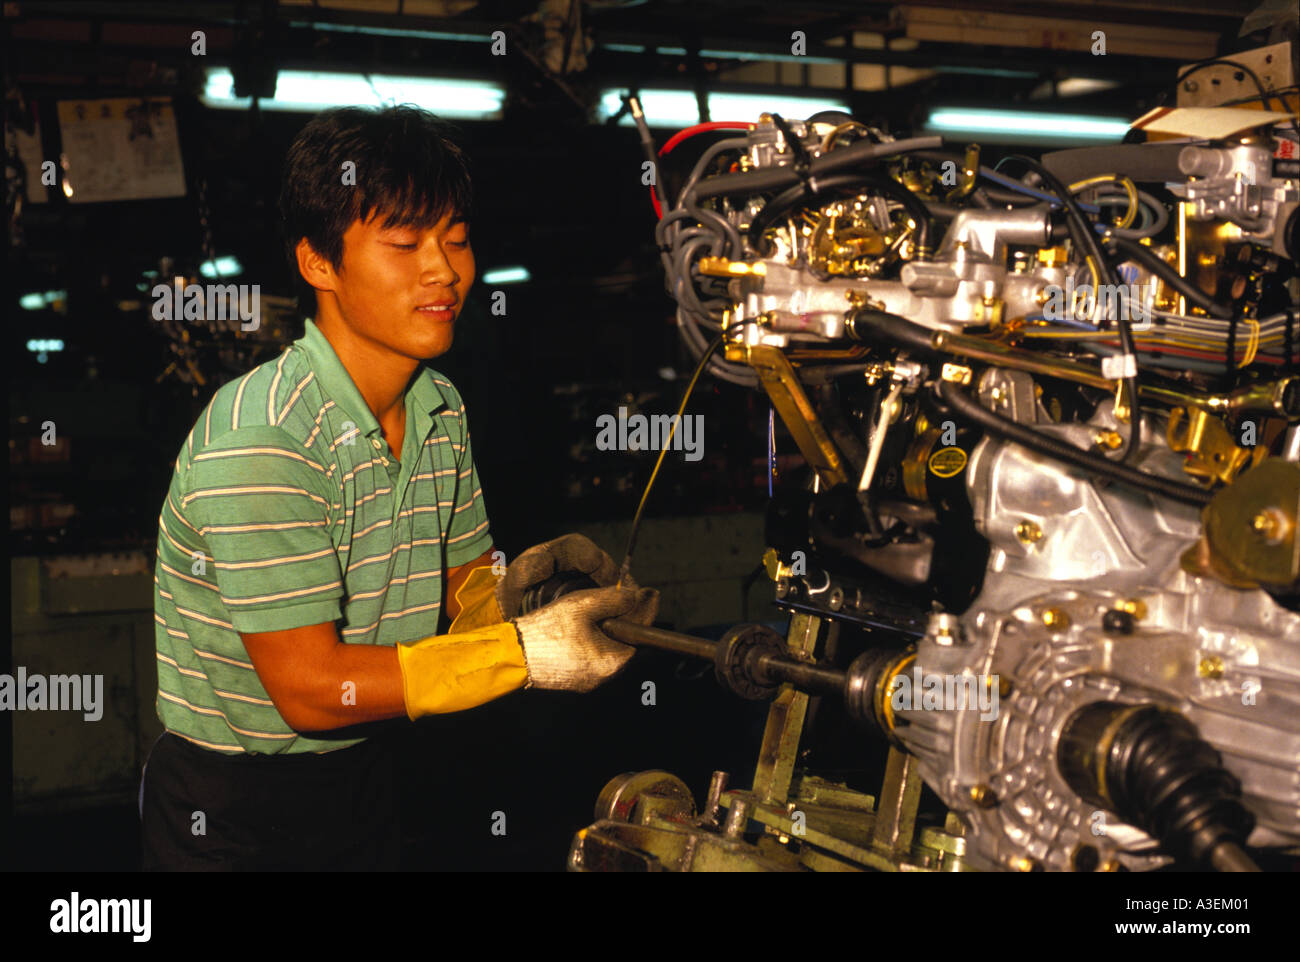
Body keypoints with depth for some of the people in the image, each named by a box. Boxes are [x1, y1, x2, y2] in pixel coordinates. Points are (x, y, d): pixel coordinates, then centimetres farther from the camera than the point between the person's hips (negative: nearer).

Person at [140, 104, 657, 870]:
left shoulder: (440, 407, 0)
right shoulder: (258, 440, -27)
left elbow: (462, 581, 4)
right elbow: (311, 688, -26)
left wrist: (514, 583, -19)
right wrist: (527, 651, -31)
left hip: (366, 779, 7)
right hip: (231, 815, -7)